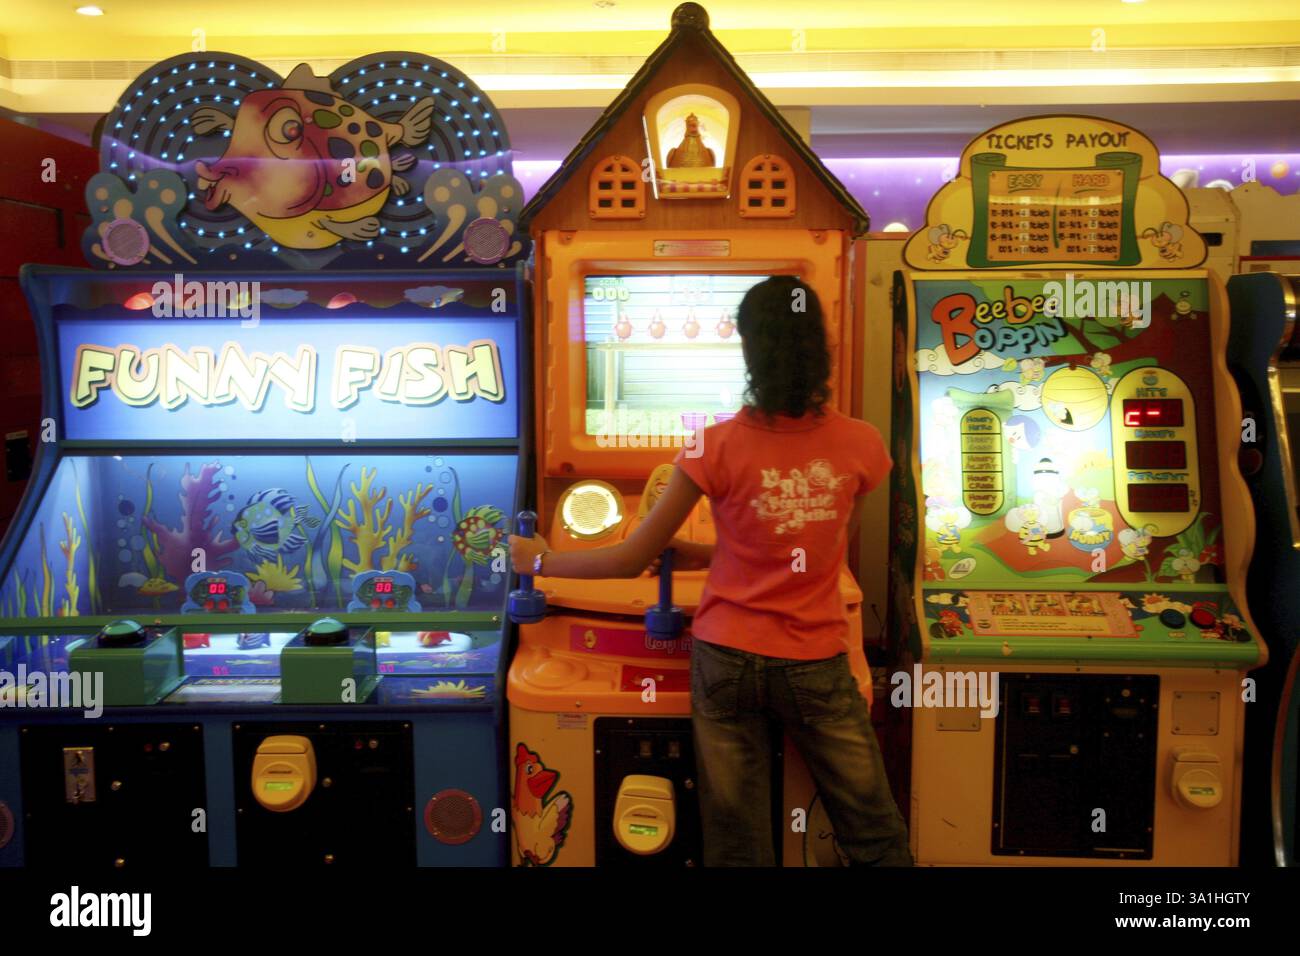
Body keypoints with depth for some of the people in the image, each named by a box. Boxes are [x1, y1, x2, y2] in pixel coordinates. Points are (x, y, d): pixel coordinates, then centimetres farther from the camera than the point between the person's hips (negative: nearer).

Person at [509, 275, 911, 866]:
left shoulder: (718, 447, -12)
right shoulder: (860, 445, -6)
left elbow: (630, 561, -7)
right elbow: (814, 550, 7)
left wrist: (540, 561, 9)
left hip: (728, 659, 0)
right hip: (816, 665, 1)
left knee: (738, 846, 12)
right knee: (876, 839, 16)